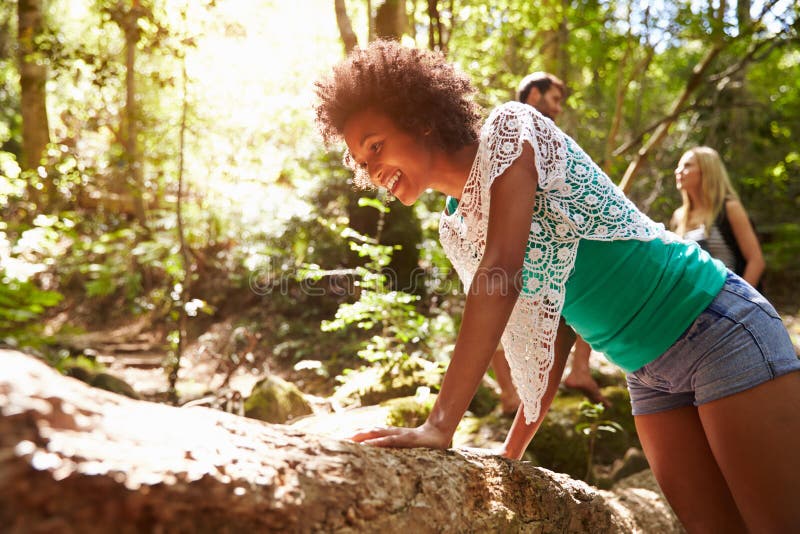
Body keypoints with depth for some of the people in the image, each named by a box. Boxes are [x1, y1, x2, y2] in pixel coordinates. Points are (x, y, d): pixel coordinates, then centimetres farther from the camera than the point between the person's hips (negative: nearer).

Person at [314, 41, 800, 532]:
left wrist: (440, 425, -32)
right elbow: (547, 329, 10)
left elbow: (500, 275, -28)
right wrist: (512, 450, 8)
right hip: (649, 376, 7)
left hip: (716, 328, -7)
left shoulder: (508, 128, -15)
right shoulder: (455, 230, 6)